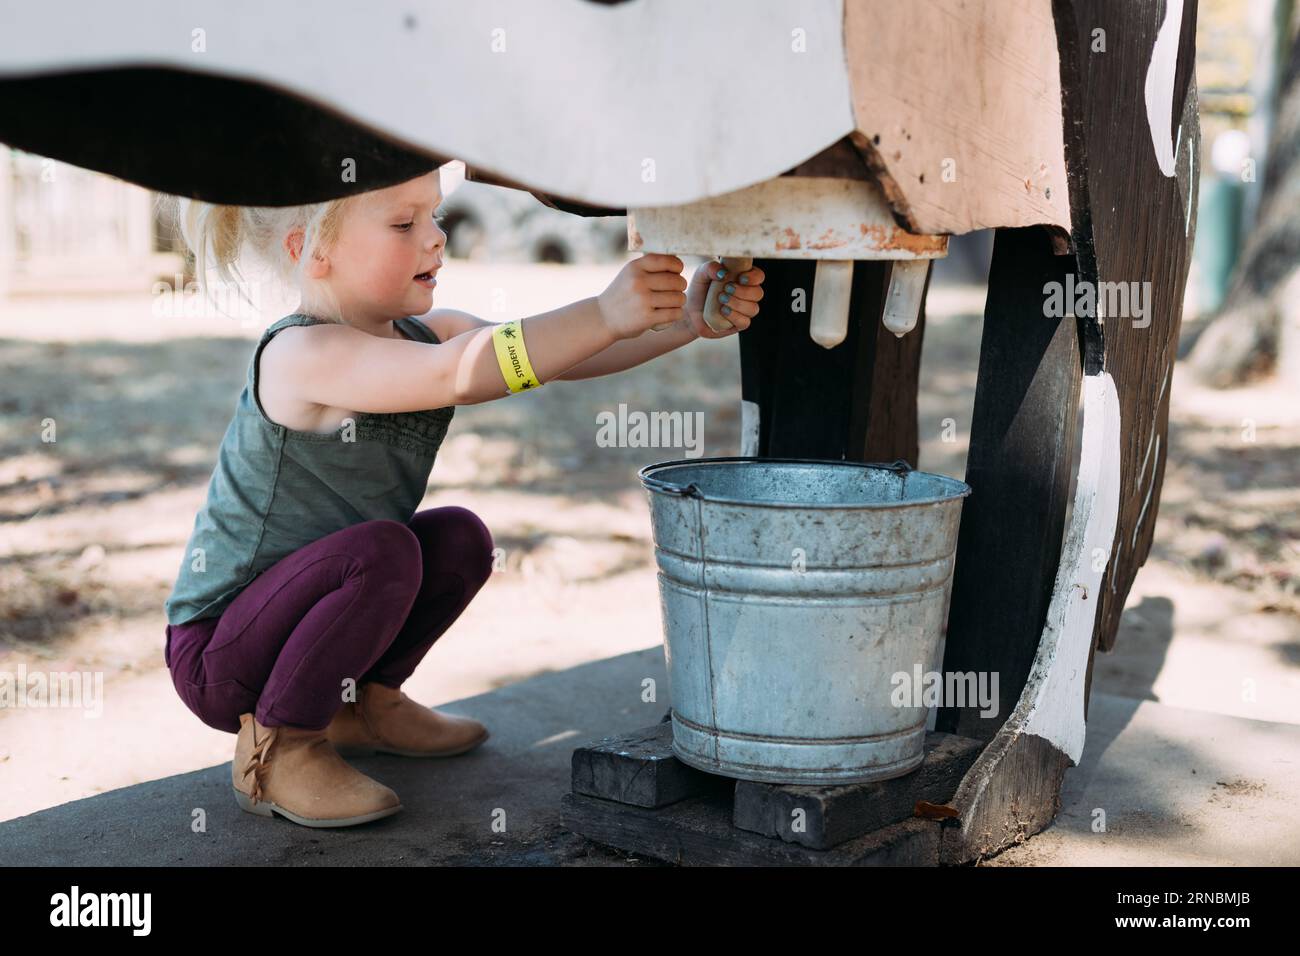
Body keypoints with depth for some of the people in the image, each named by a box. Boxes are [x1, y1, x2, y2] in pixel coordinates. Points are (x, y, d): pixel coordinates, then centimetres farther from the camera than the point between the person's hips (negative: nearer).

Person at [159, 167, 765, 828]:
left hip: (305, 603, 8)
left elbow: (559, 353, -10)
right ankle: (277, 747, -11)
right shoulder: (300, 354, -26)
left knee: (461, 538, -6)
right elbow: (458, 374, -41)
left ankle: (363, 703, 13)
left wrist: (683, 322, -24)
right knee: (381, 549, -30)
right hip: (216, 650, -8)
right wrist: (604, 314, -44)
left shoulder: (425, 334, 0)